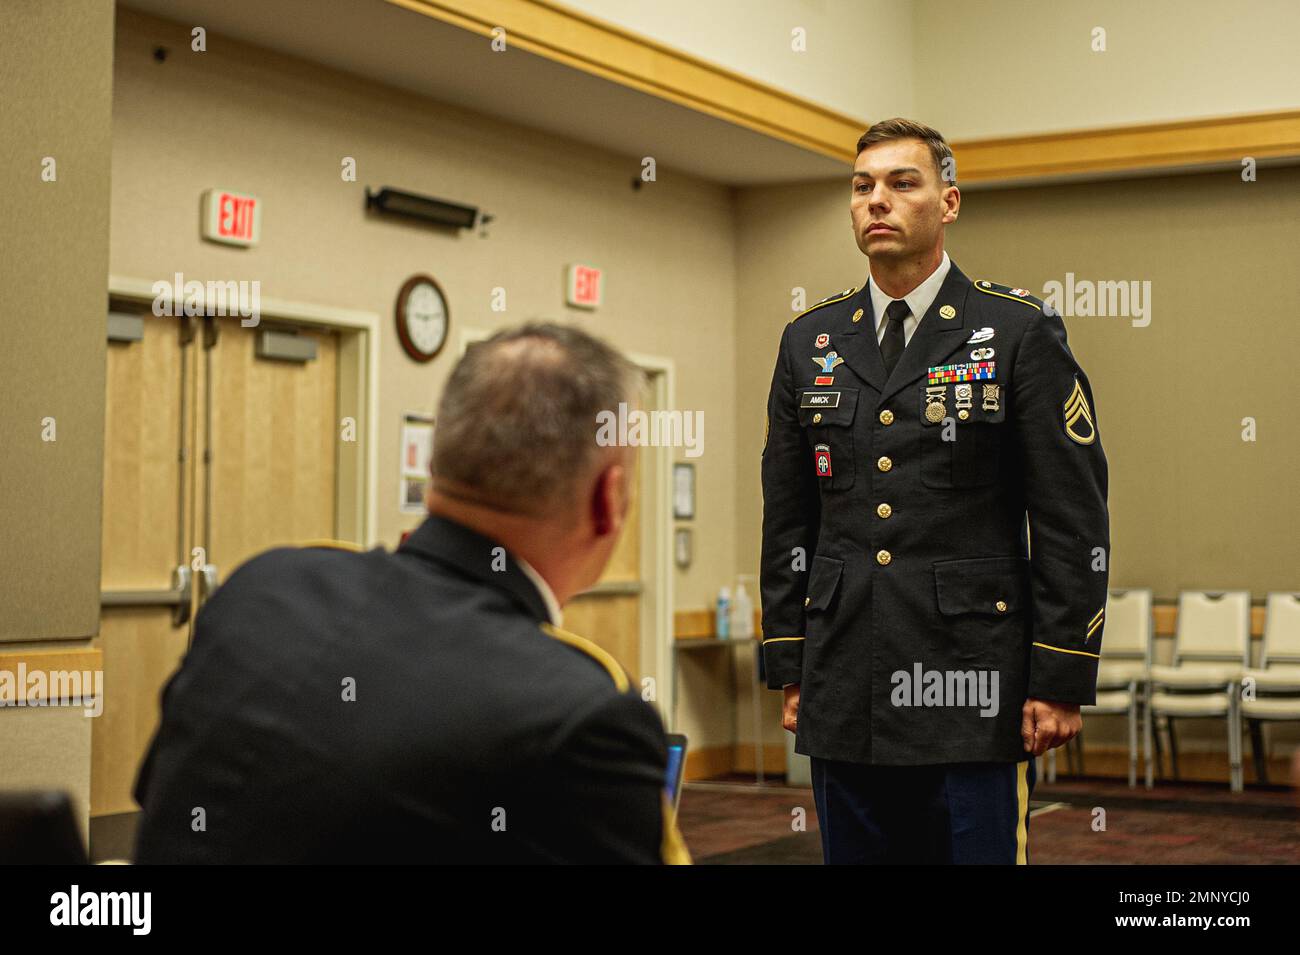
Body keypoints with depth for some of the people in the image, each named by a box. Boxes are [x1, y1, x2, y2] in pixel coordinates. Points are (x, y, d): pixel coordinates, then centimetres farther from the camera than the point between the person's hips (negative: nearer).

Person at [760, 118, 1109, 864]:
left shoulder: (1021, 333, -1)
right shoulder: (811, 341, 11)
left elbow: (1073, 522, -4)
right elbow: (786, 521, 13)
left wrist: (1061, 682, -8)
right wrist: (790, 666, 9)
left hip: (973, 695, -4)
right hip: (845, 700, 4)